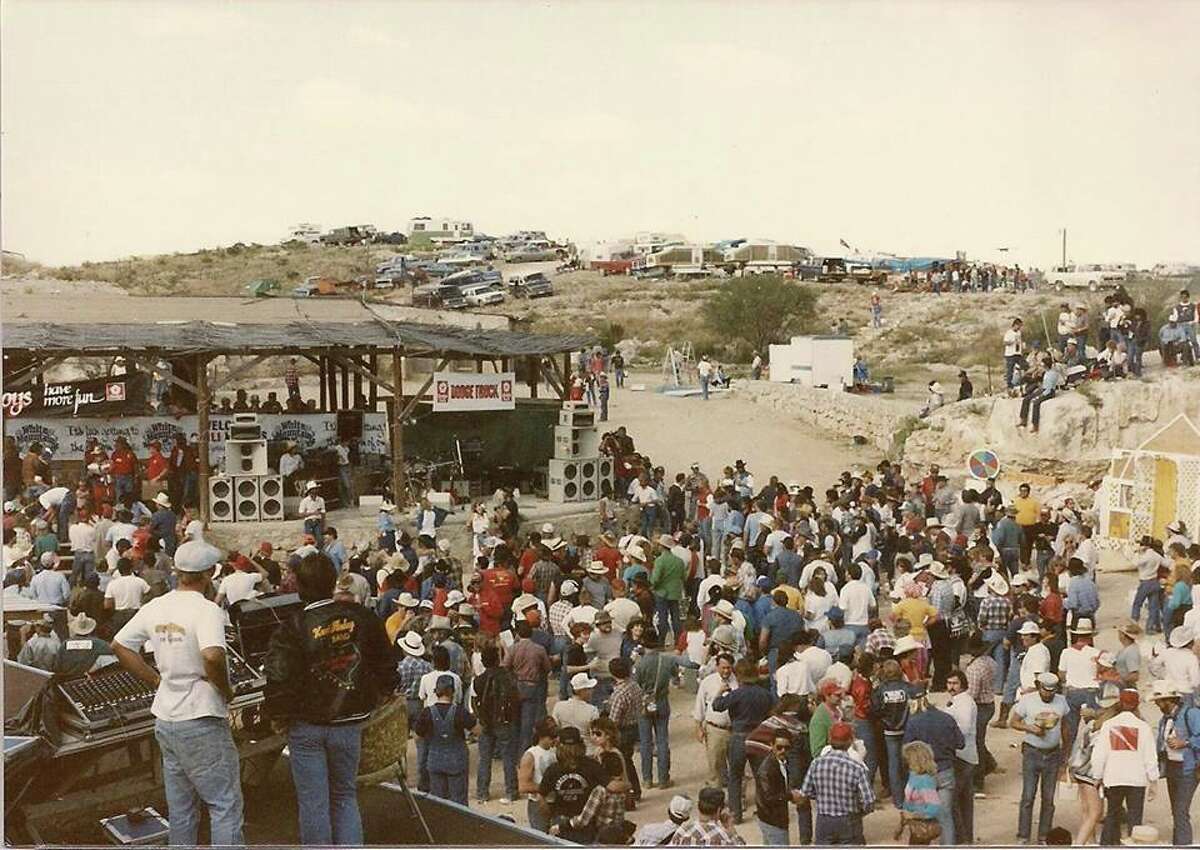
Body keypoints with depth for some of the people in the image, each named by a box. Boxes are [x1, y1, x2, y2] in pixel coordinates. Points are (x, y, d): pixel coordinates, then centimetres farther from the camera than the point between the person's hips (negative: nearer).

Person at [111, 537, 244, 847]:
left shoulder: (154, 608, 5)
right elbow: (212, 656, -34)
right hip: (201, 722, -7)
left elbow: (119, 645, 13)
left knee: (180, 809, 17)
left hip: (165, 720, 7)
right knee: (225, 804, 2)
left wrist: (157, 680, 13)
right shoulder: (207, 611, -18)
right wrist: (226, 690, -15)